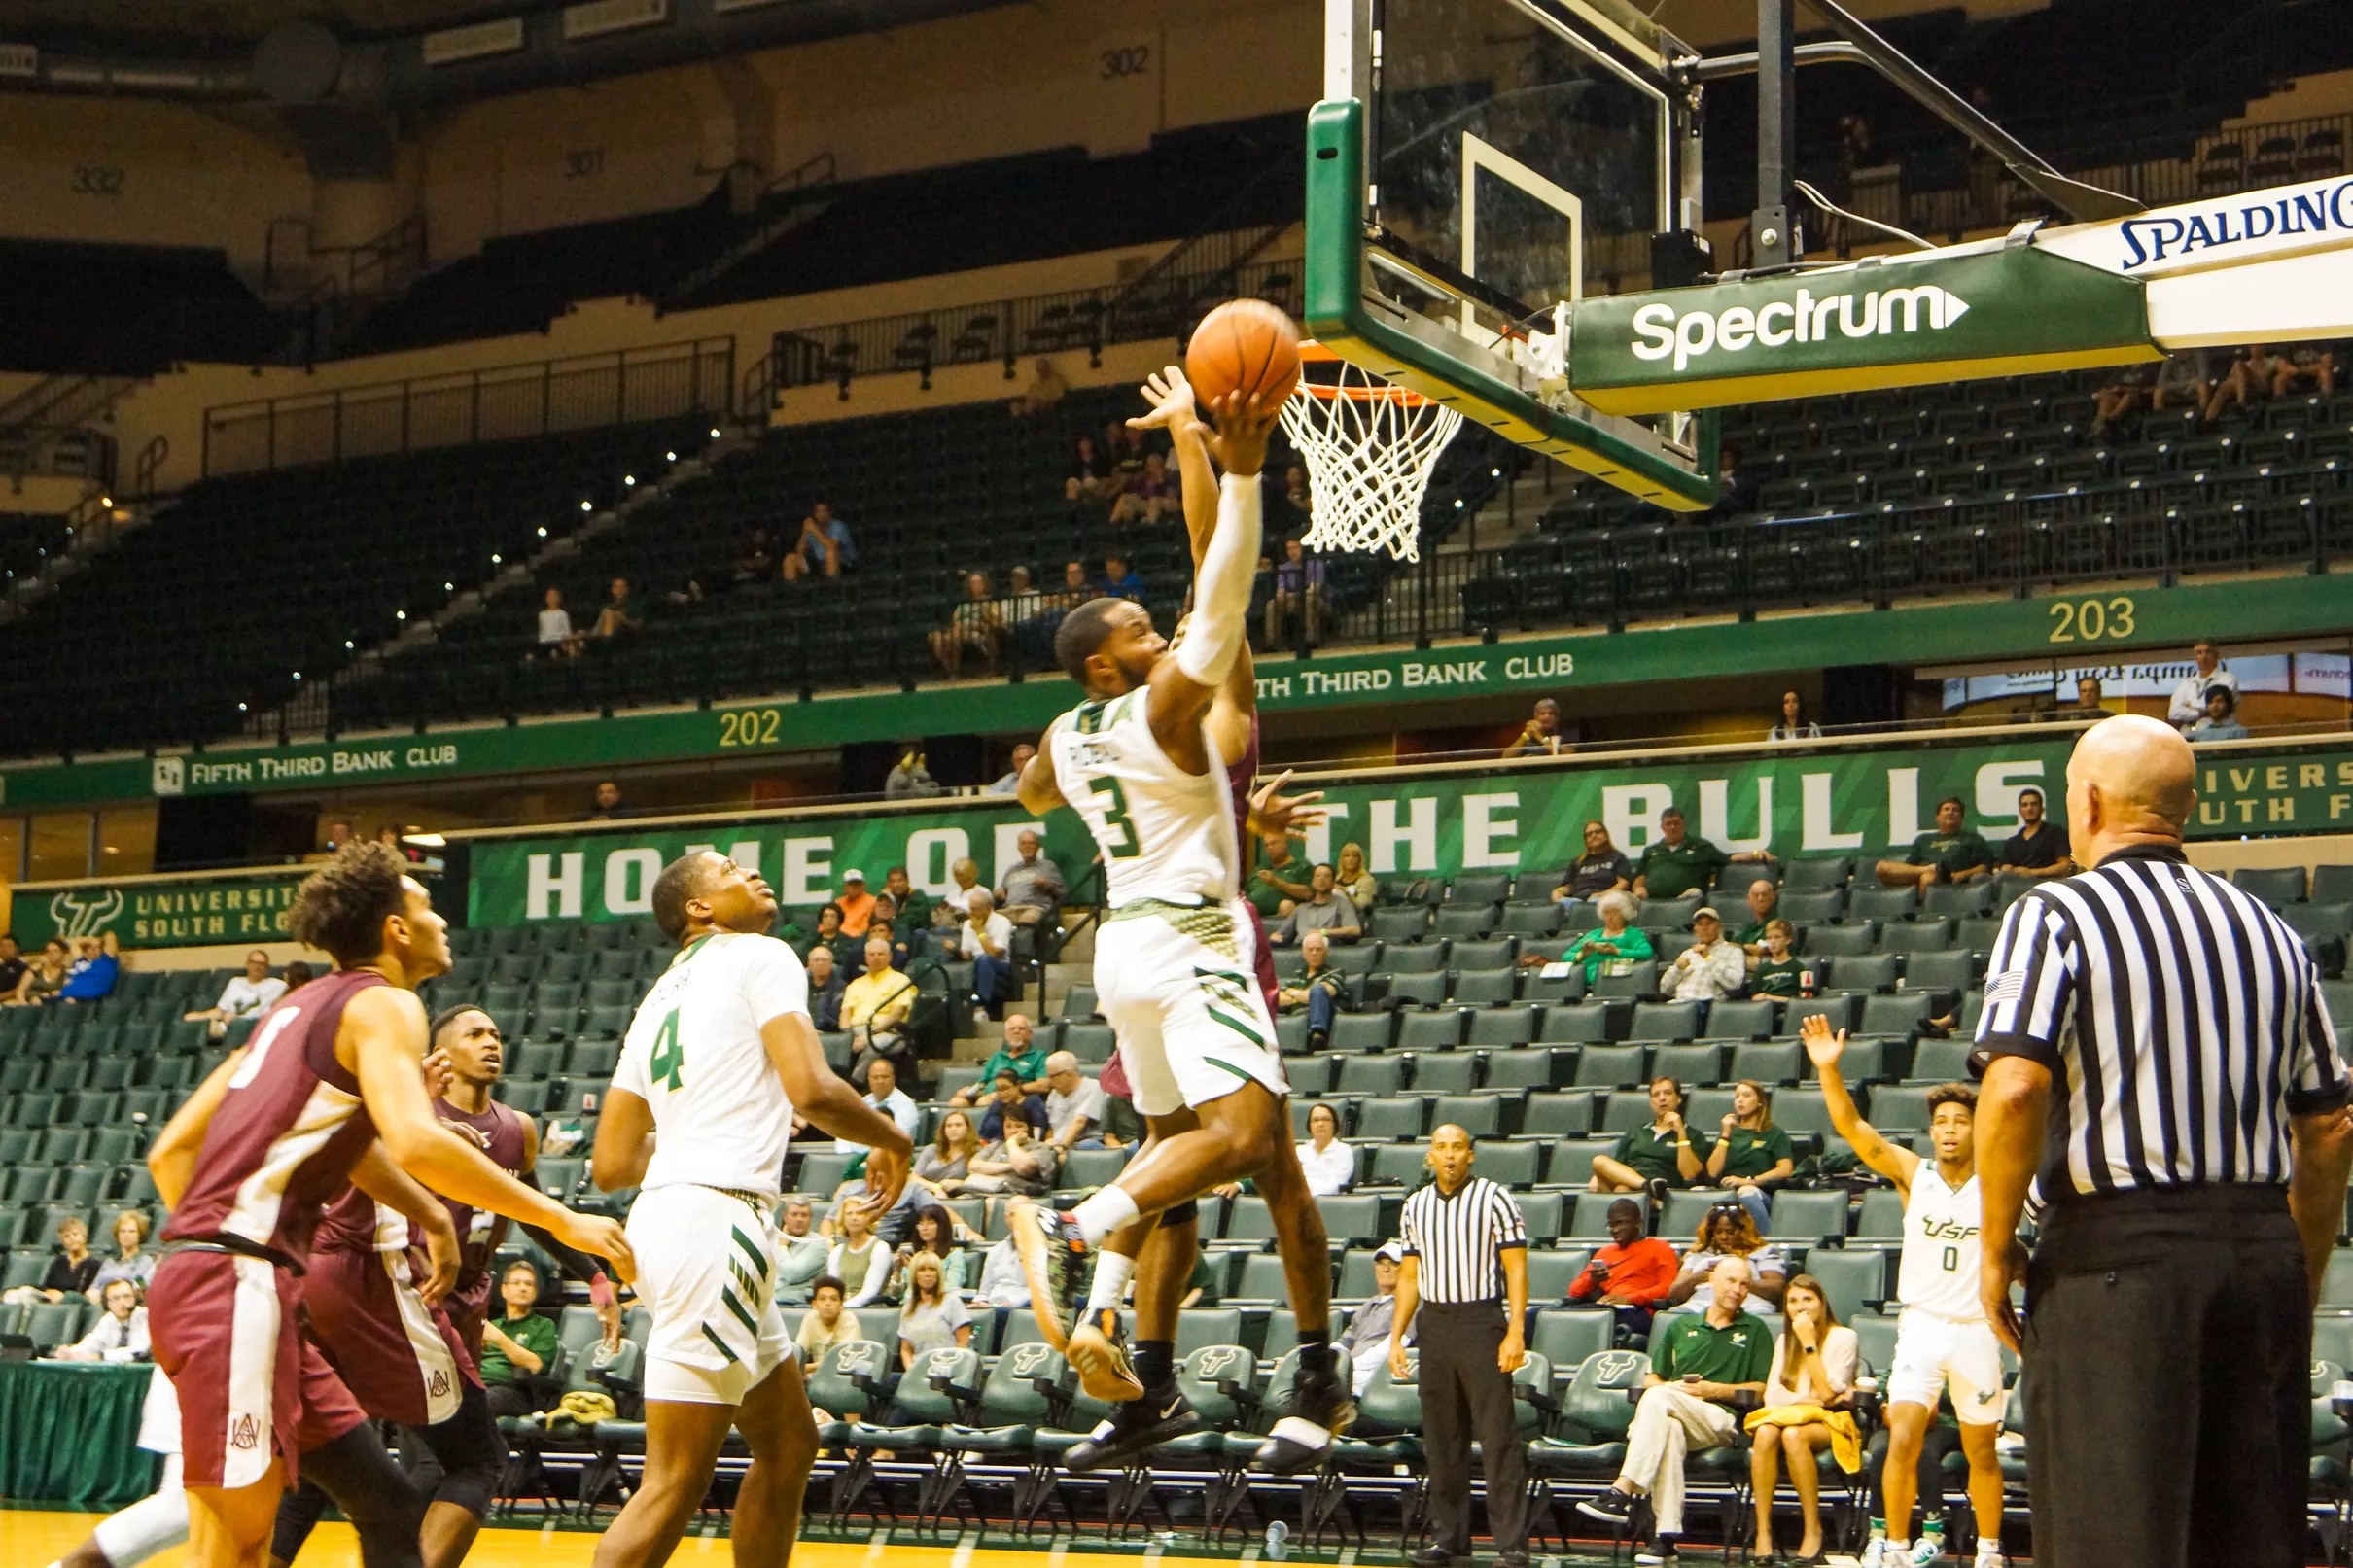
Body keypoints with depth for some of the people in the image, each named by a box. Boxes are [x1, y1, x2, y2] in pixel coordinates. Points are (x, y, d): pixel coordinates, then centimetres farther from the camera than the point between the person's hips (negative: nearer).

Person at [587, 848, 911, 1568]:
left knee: (789, 1444, 20)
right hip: (715, 1217, -9)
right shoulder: (759, 957, -2)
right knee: (676, 1481, -11)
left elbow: (610, 1167, 19)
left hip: (666, 1210, 9)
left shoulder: (663, 993, 22)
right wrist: (893, 1142, 3)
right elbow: (812, 1091, -17)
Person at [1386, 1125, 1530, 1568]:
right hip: (1433, 1324, 5)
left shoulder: (1494, 1199, -2)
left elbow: (1515, 1267, -5)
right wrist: (1396, 1338, 10)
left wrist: (1515, 1332, -14)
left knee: (1499, 1435, -7)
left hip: (1482, 1321, -5)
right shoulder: (1415, 1207, 12)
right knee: (1440, 1437, 7)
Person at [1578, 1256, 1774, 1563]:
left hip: (1721, 1420, -2)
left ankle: (1622, 1493, -43)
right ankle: (1666, 1536, -44)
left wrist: (1714, 1390, -5)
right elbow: (1650, 1379, 24)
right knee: (1668, 1428, -38)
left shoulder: (1755, 1331, 17)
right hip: (1672, 1414, 2)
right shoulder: (1680, 1327, 26)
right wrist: (1671, 1387, 0)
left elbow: (1761, 1389, 8)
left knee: (1659, 1398, -33)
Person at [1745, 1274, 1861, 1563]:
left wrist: (1809, 1343, -14)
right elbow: (1772, 1396, 6)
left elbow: (1827, 1394, -13)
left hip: (1830, 1424, -4)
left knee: (1793, 1434, -38)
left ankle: (1813, 1530, -30)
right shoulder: (1785, 1341, 17)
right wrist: (1812, 1400, -10)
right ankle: (1763, 1531, -35)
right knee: (1765, 1433, -33)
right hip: (1788, 1416, 4)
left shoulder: (1843, 1337, -1)